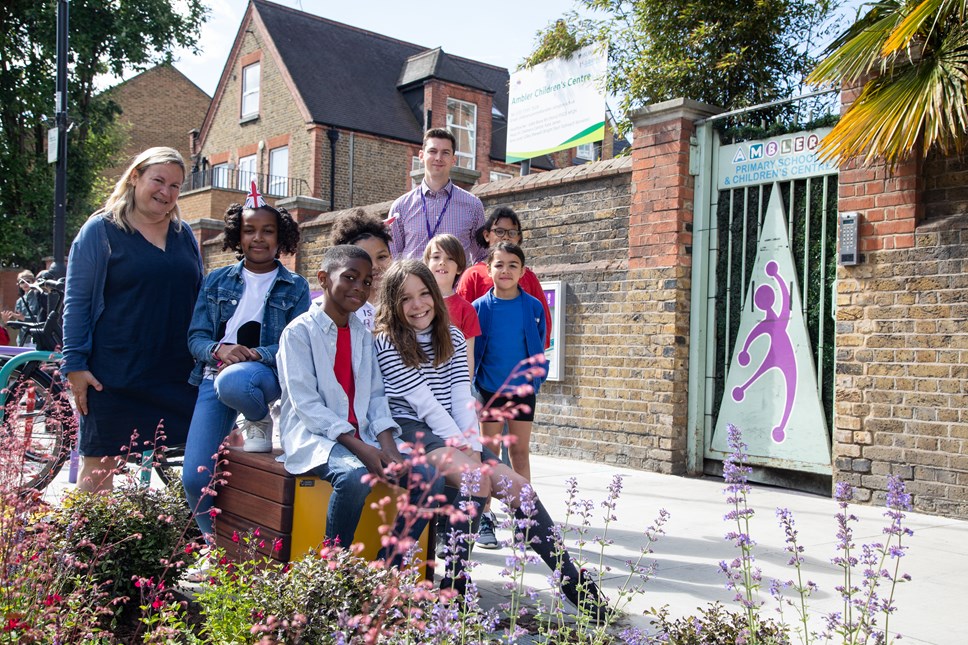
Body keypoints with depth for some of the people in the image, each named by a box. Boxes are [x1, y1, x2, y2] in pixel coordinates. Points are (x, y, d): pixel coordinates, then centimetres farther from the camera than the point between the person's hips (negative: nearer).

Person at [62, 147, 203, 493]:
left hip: (177, 374, 4)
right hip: (114, 375, -4)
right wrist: (74, 366, -9)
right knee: (98, 465, 3)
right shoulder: (101, 230, 0)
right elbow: (76, 302, -3)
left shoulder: (184, 234, 13)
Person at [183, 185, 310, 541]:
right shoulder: (217, 281, 13)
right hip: (215, 374, 3)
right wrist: (219, 349, -15)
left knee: (233, 382, -41)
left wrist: (254, 354, -20)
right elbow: (196, 337, 8)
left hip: (267, 373, -3)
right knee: (195, 477, -8)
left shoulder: (294, 287, 6)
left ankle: (261, 421, -5)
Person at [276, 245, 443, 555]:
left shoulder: (363, 335, 15)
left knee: (429, 478, -11)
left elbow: (375, 395, 8)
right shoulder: (300, 331, -5)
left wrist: (388, 445, -11)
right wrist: (360, 448, -21)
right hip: (314, 436, -6)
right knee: (354, 475, -36)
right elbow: (306, 404, -13)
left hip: (363, 436, 6)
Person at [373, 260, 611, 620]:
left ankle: (577, 587, -10)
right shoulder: (387, 342, -4)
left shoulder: (452, 337, 13)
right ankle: (454, 584, -23)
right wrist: (461, 447, -15)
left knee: (518, 488, -13)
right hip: (410, 430, -5)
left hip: (453, 435, 5)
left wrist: (472, 445, -11)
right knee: (475, 476, -32)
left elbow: (462, 398, 4)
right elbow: (424, 403, -11)